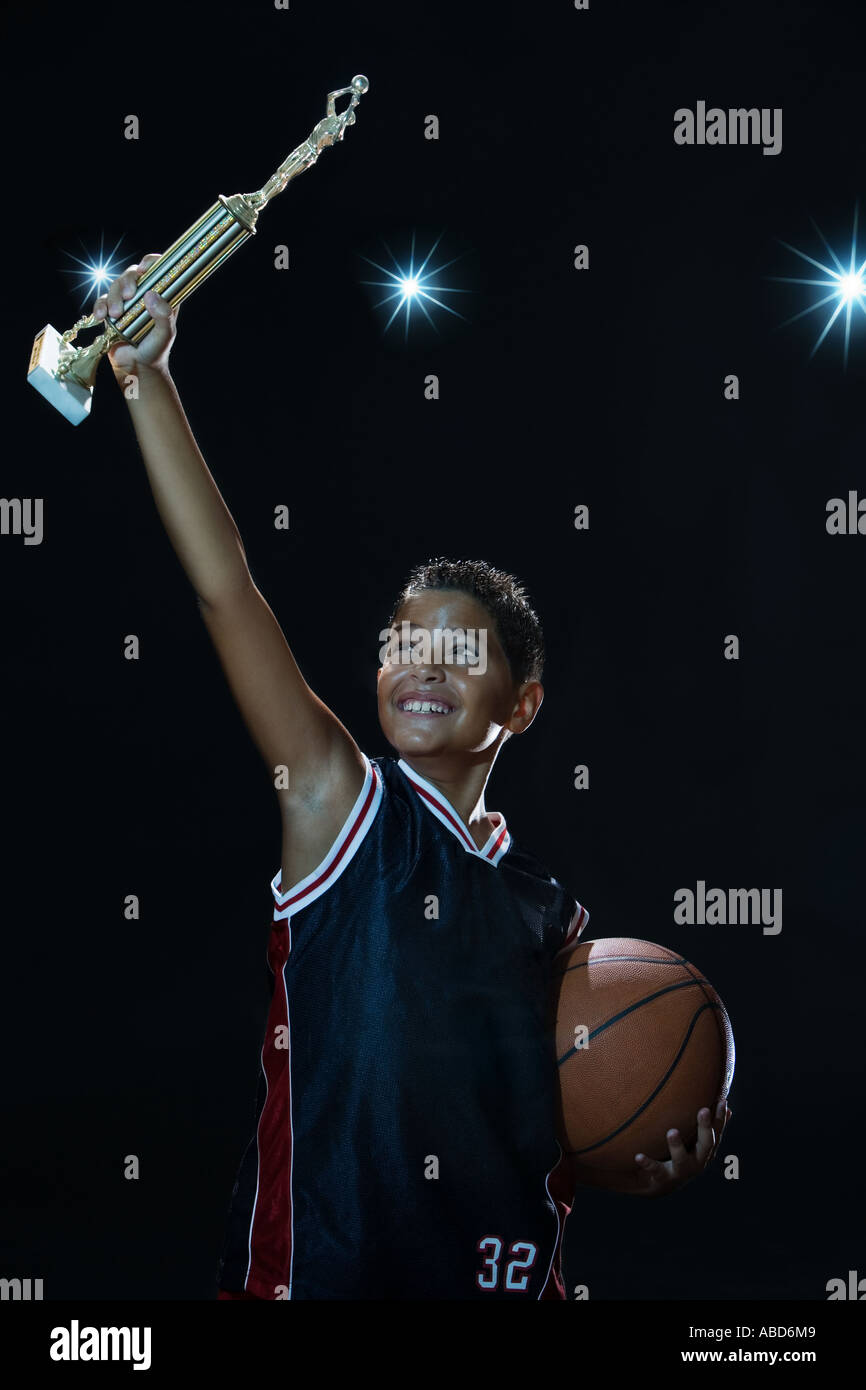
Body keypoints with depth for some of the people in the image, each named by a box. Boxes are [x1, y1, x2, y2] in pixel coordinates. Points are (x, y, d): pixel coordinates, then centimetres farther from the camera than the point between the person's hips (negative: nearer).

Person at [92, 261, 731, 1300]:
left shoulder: (552, 915, 7)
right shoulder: (338, 803, -4)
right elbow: (224, 590, -14)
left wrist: (648, 1166, 0)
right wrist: (146, 381, -19)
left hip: (505, 1276, 4)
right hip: (314, 1271, -4)